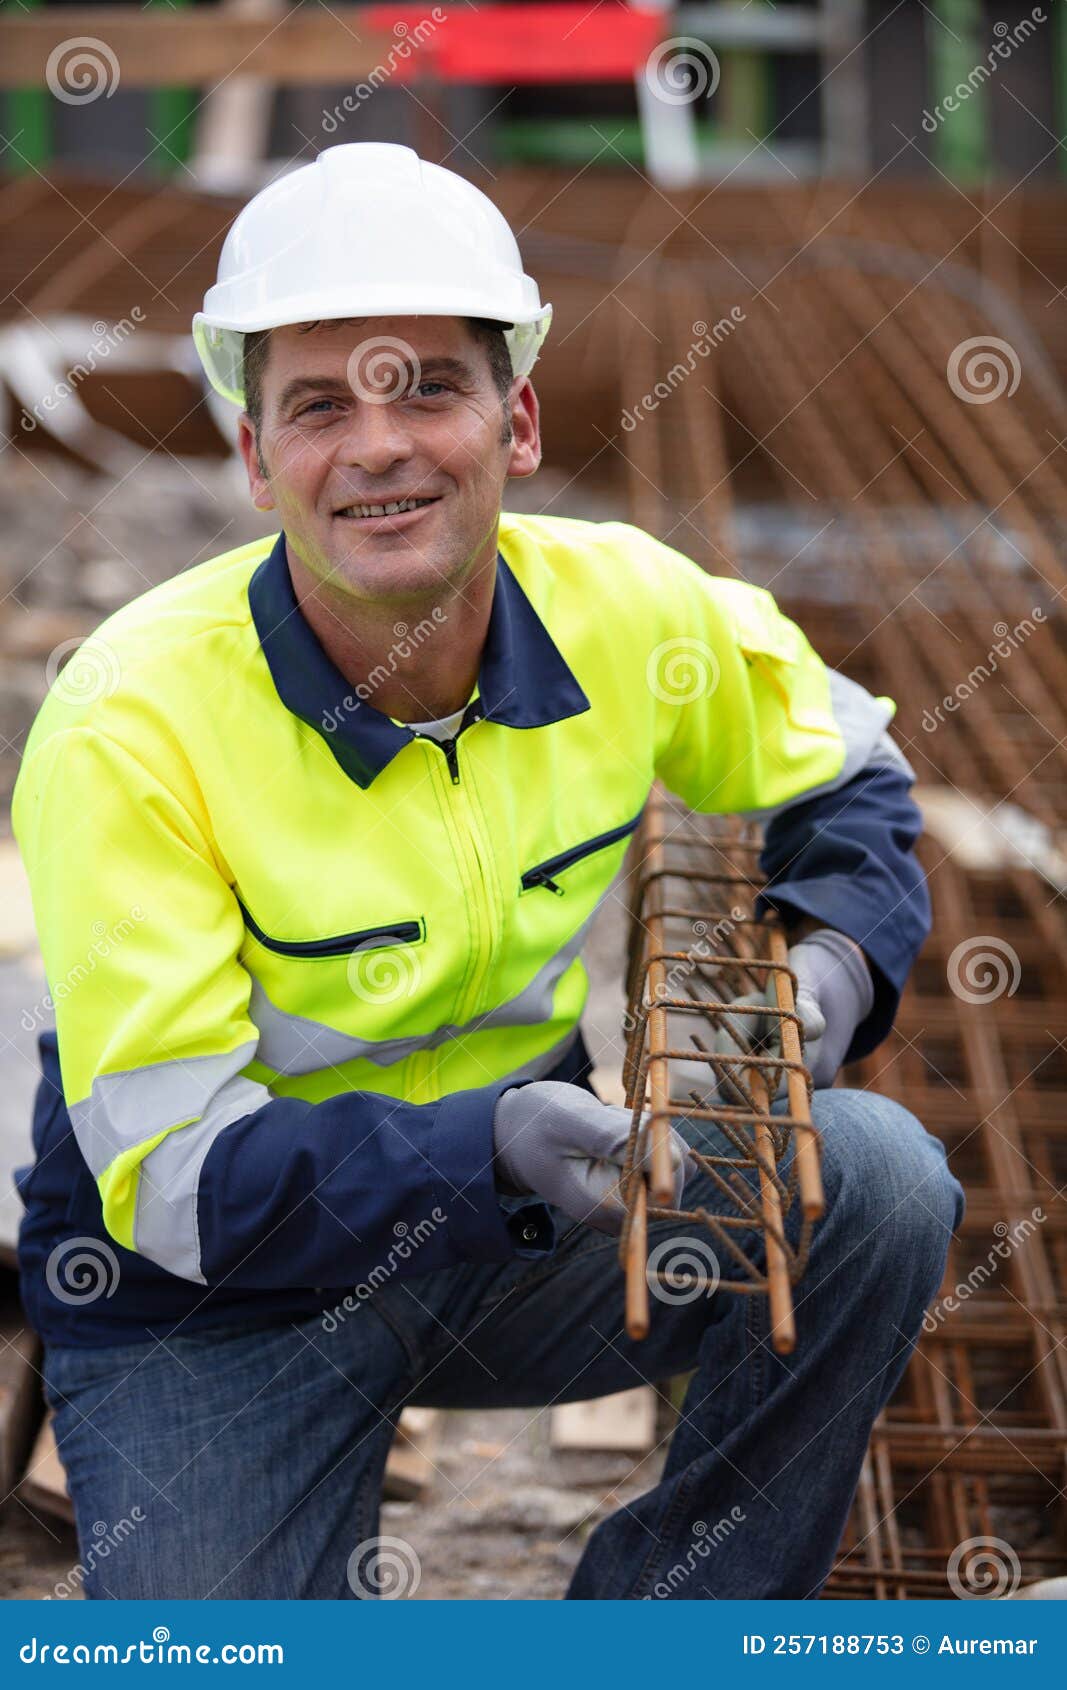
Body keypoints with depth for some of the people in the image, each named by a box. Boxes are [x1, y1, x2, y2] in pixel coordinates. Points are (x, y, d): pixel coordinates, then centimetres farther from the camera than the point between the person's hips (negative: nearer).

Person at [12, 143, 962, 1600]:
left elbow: (848, 781, 9)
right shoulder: (131, 727, -24)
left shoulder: (626, 608, -11)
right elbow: (169, 1174, -25)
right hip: (210, 1305, -3)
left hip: (514, 1229, 4)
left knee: (878, 1178, -18)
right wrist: (490, 1143, -39)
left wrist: (832, 961, -13)